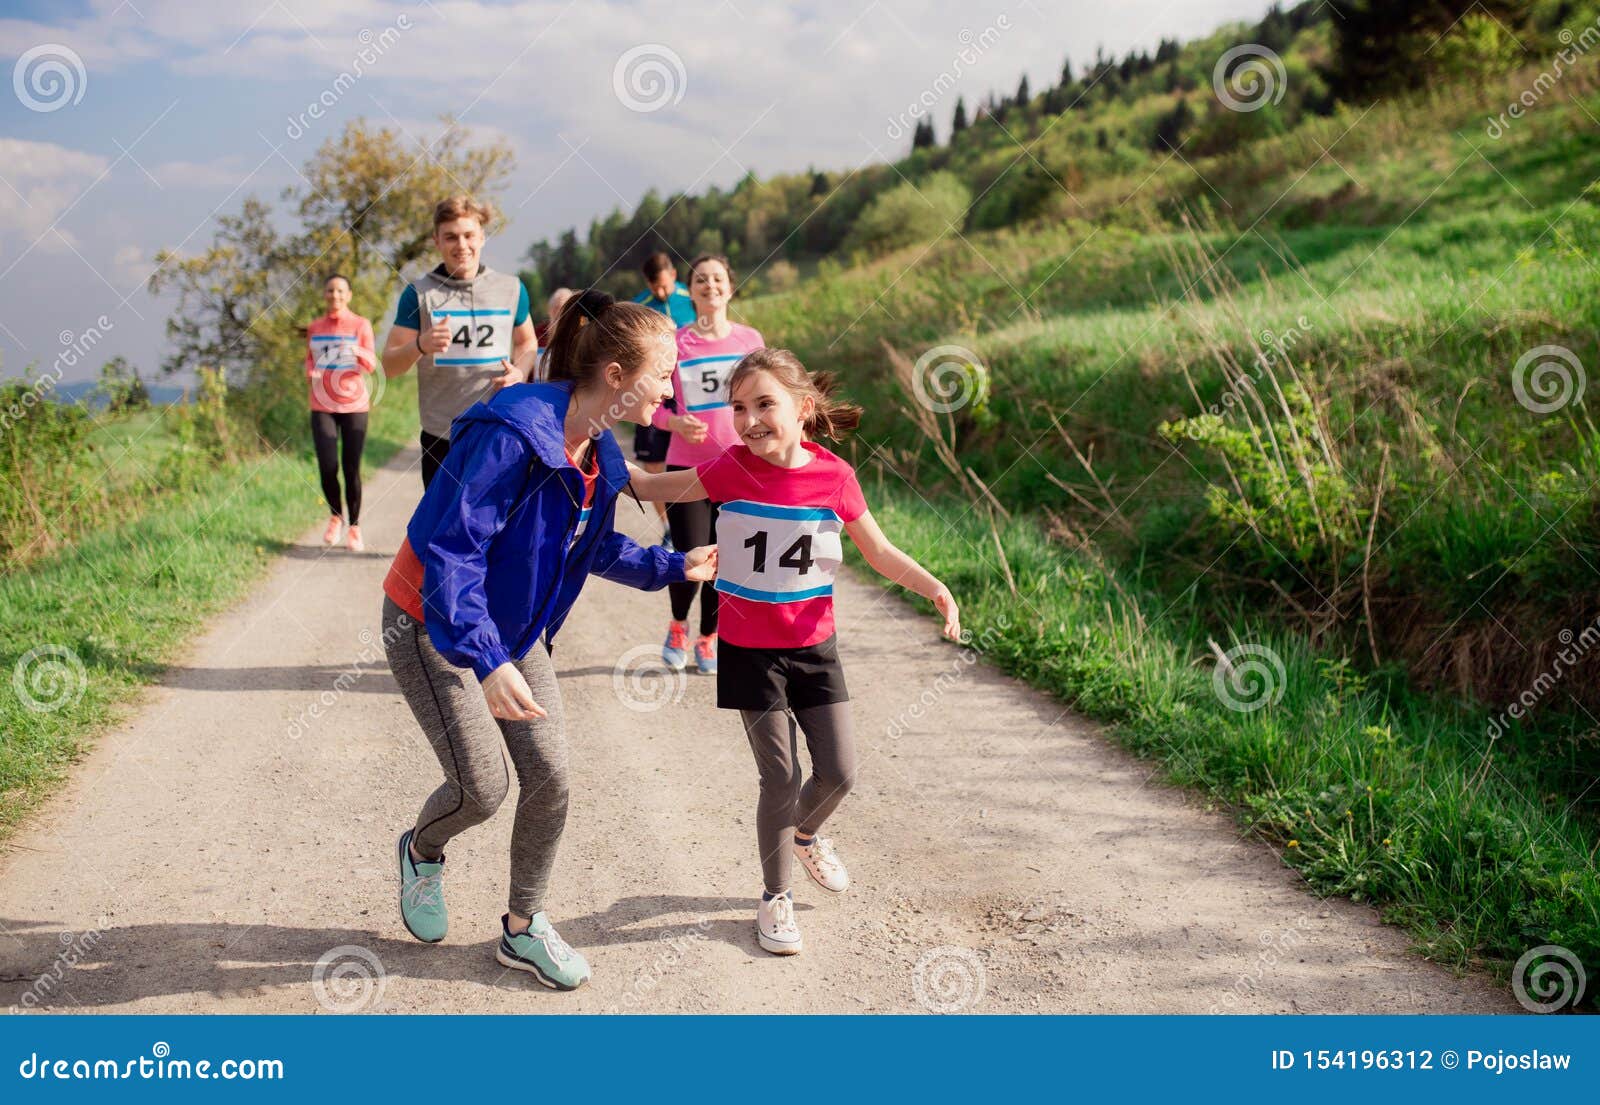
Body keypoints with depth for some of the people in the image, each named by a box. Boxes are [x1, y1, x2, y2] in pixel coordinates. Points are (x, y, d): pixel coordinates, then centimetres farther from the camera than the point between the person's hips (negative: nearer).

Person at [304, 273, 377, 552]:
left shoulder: (361, 325, 2)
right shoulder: (314, 328, 11)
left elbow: (372, 365, -4)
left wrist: (358, 352, -26)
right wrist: (310, 372, -2)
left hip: (354, 406, -2)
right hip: (322, 407, 2)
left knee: (351, 470, -4)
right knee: (327, 468, -9)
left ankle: (354, 527, 11)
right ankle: (336, 515, 18)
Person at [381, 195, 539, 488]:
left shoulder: (511, 288, 6)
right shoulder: (419, 294, 0)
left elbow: (527, 342, 21)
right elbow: (389, 365, 0)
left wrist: (521, 371, -2)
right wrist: (420, 345, -22)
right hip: (441, 439, -1)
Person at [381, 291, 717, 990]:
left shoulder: (599, 455, -3)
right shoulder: (512, 435, -30)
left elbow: (597, 549, 16)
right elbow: (452, 551, -34)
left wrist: (675, 566, 10)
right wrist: (485, 662, -41)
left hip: (512, 629, 8)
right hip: (432, 624, -8)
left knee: (549, 775, 2)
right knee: (483, 787, -8)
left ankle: (522, 929, 21)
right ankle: (421, 852, 28)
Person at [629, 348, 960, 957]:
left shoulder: (834, 477, -8)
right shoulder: (732, 469, -11)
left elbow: (879, 551, 2)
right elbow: (650, 486, -2)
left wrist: (933, 587, -11)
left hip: (814, 648, 2)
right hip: (749, 651, -2)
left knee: (838, 772, 4)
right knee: (781, 777, -1)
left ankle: (807, 834, 39)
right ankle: (776, 896, 21)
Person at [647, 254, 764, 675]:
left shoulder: (750, 339, 3)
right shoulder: (675, 343, -3)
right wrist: (676, 422, -16)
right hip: (686, 466, -2)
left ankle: (707, 640, 28)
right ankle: (678, 626, 23)